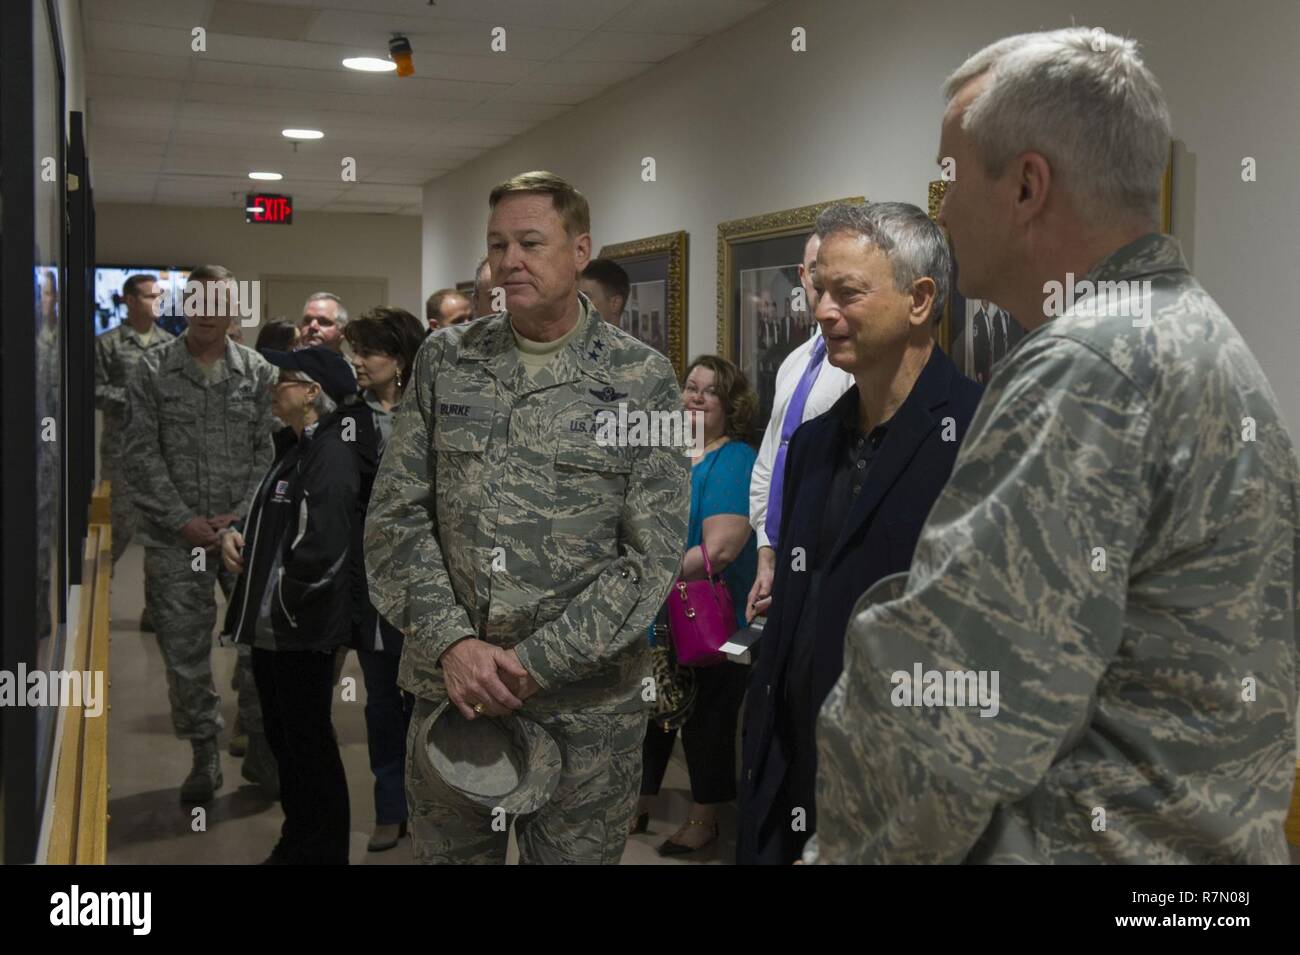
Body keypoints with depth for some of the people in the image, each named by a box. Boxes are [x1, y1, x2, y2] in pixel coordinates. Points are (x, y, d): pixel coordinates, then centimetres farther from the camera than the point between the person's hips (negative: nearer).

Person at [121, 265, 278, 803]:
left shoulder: (258, 372, 5)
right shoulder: (153, 371, 2)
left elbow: (270, 451, 3)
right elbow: (140, 455, -2)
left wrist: (242, 515, -9)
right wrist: (182, 519, -9)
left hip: (246, 532, 1)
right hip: (176, 538, 0)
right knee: (184, 653, 5)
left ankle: (261, 748, 19)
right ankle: (204, 754, 20)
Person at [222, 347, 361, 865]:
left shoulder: (331, 456, -20)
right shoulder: (292, 448, 11)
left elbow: (323, 551, -29)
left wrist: (288, 601, -16)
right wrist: (235, 532, 5)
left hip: (302, 629, -10)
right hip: (269, 626, 10)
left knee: (310, 745, 5)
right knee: (283, 739, 21)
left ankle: (322, 851, 21)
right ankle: (296, 842, 37)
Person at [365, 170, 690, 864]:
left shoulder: (642, 380, -5)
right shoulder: (445, 359, 3)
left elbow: (652, 556, -8)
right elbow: (396, 514, 1)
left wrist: (536, 662, -14)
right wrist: (451, 641, -12)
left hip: (585, 703, -2)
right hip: (447, 686, 2)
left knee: (575, 854, 11)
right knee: (444, 852, 15)